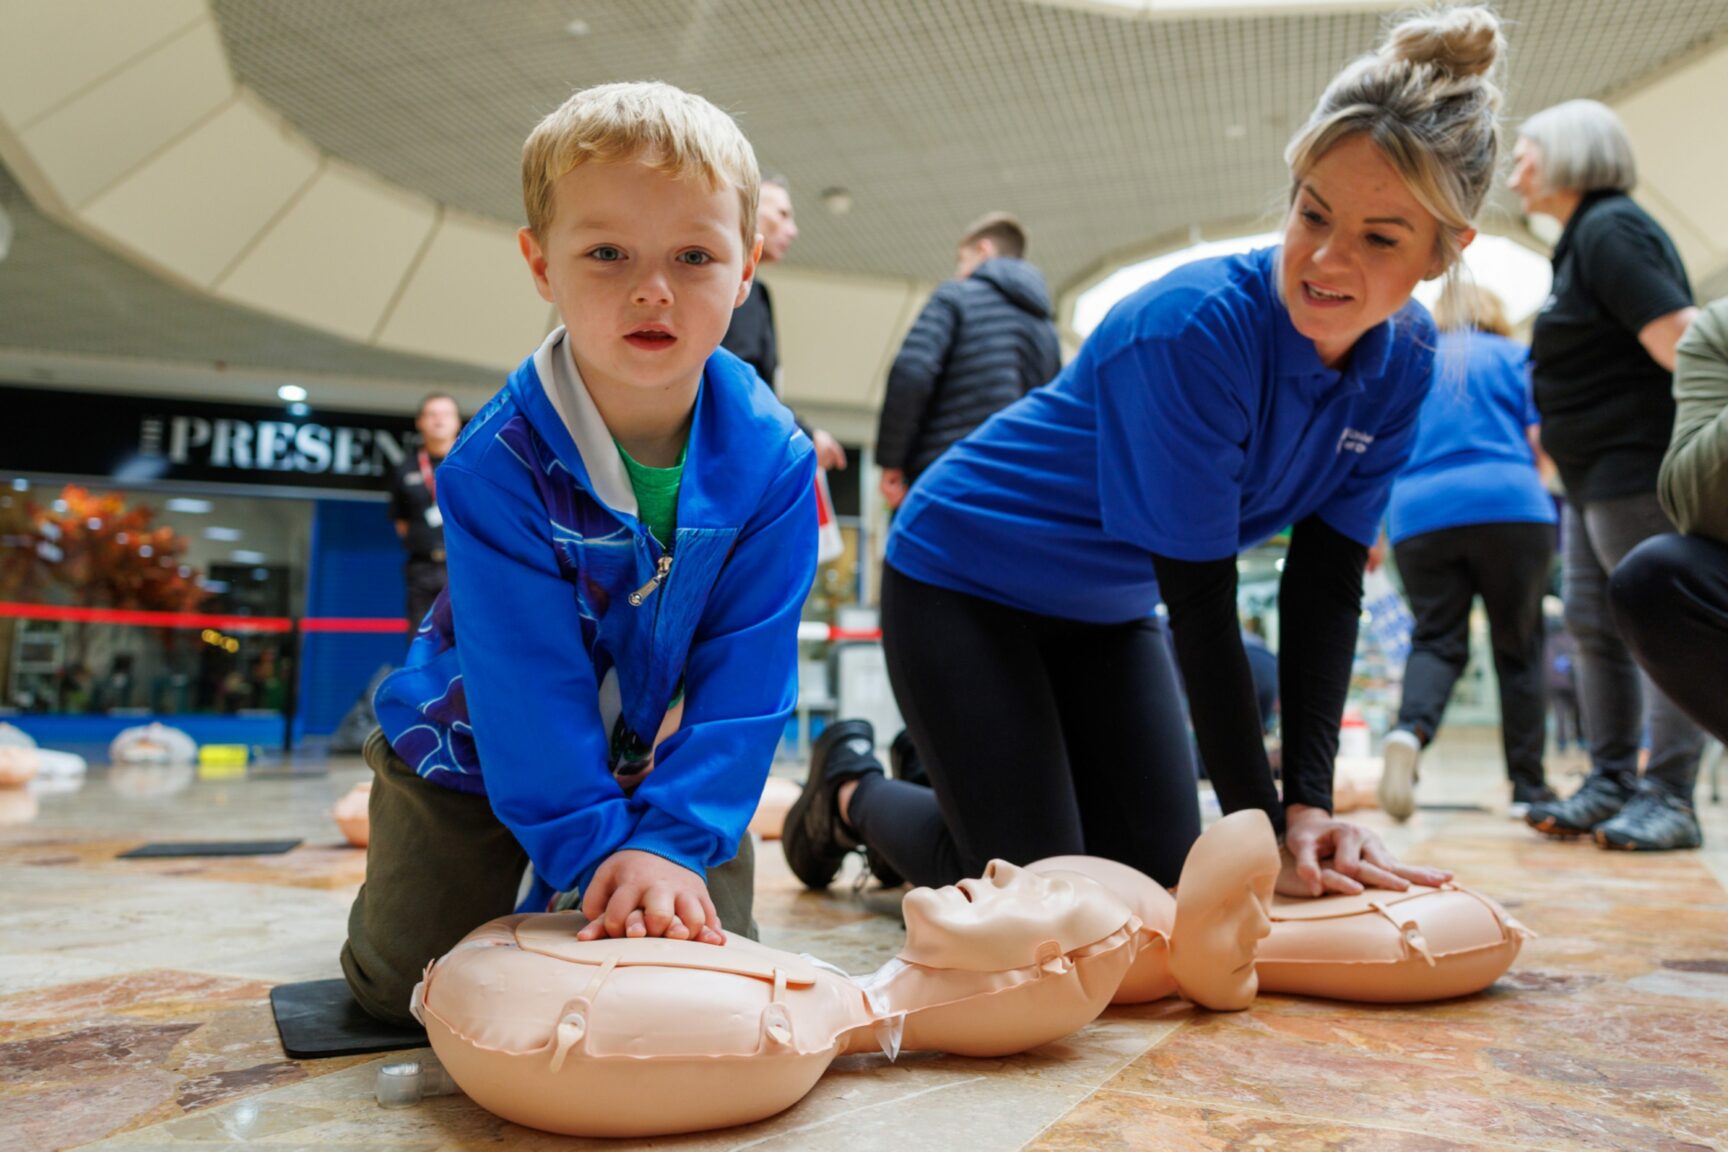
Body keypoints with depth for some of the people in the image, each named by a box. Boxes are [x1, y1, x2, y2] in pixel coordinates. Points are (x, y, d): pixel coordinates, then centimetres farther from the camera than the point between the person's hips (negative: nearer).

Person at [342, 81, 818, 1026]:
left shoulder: (772, 461, -21)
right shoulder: (497, 462, -26)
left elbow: (746, 671, -19)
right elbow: (526, 675, -25)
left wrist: (673, 840, -25)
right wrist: (589, 844, -28)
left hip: (664, 767, 2)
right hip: (479, 759, -1)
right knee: (404, 982, 4)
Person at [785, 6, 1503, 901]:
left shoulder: (1401, 361, -9)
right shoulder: (1199, 327, -31)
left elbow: (1325, 584, -8)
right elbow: (1202, 598, -28)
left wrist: (1311, 804, -16)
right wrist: (1264, 832, -24)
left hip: (1108, 608, 7)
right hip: (964, 578, -7)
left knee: (1161, 874, 8)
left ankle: (953, 771, 31)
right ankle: (852, 788, 21)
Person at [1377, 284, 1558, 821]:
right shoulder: (1514, 356, 12)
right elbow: (1545, 442, 3)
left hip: (1418, 516, 2)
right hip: (1510, 509, -2)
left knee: (1436, 641, 3)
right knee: (1519, 646, 8)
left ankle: (1409, 730, -29)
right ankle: (1528, 786, 12)